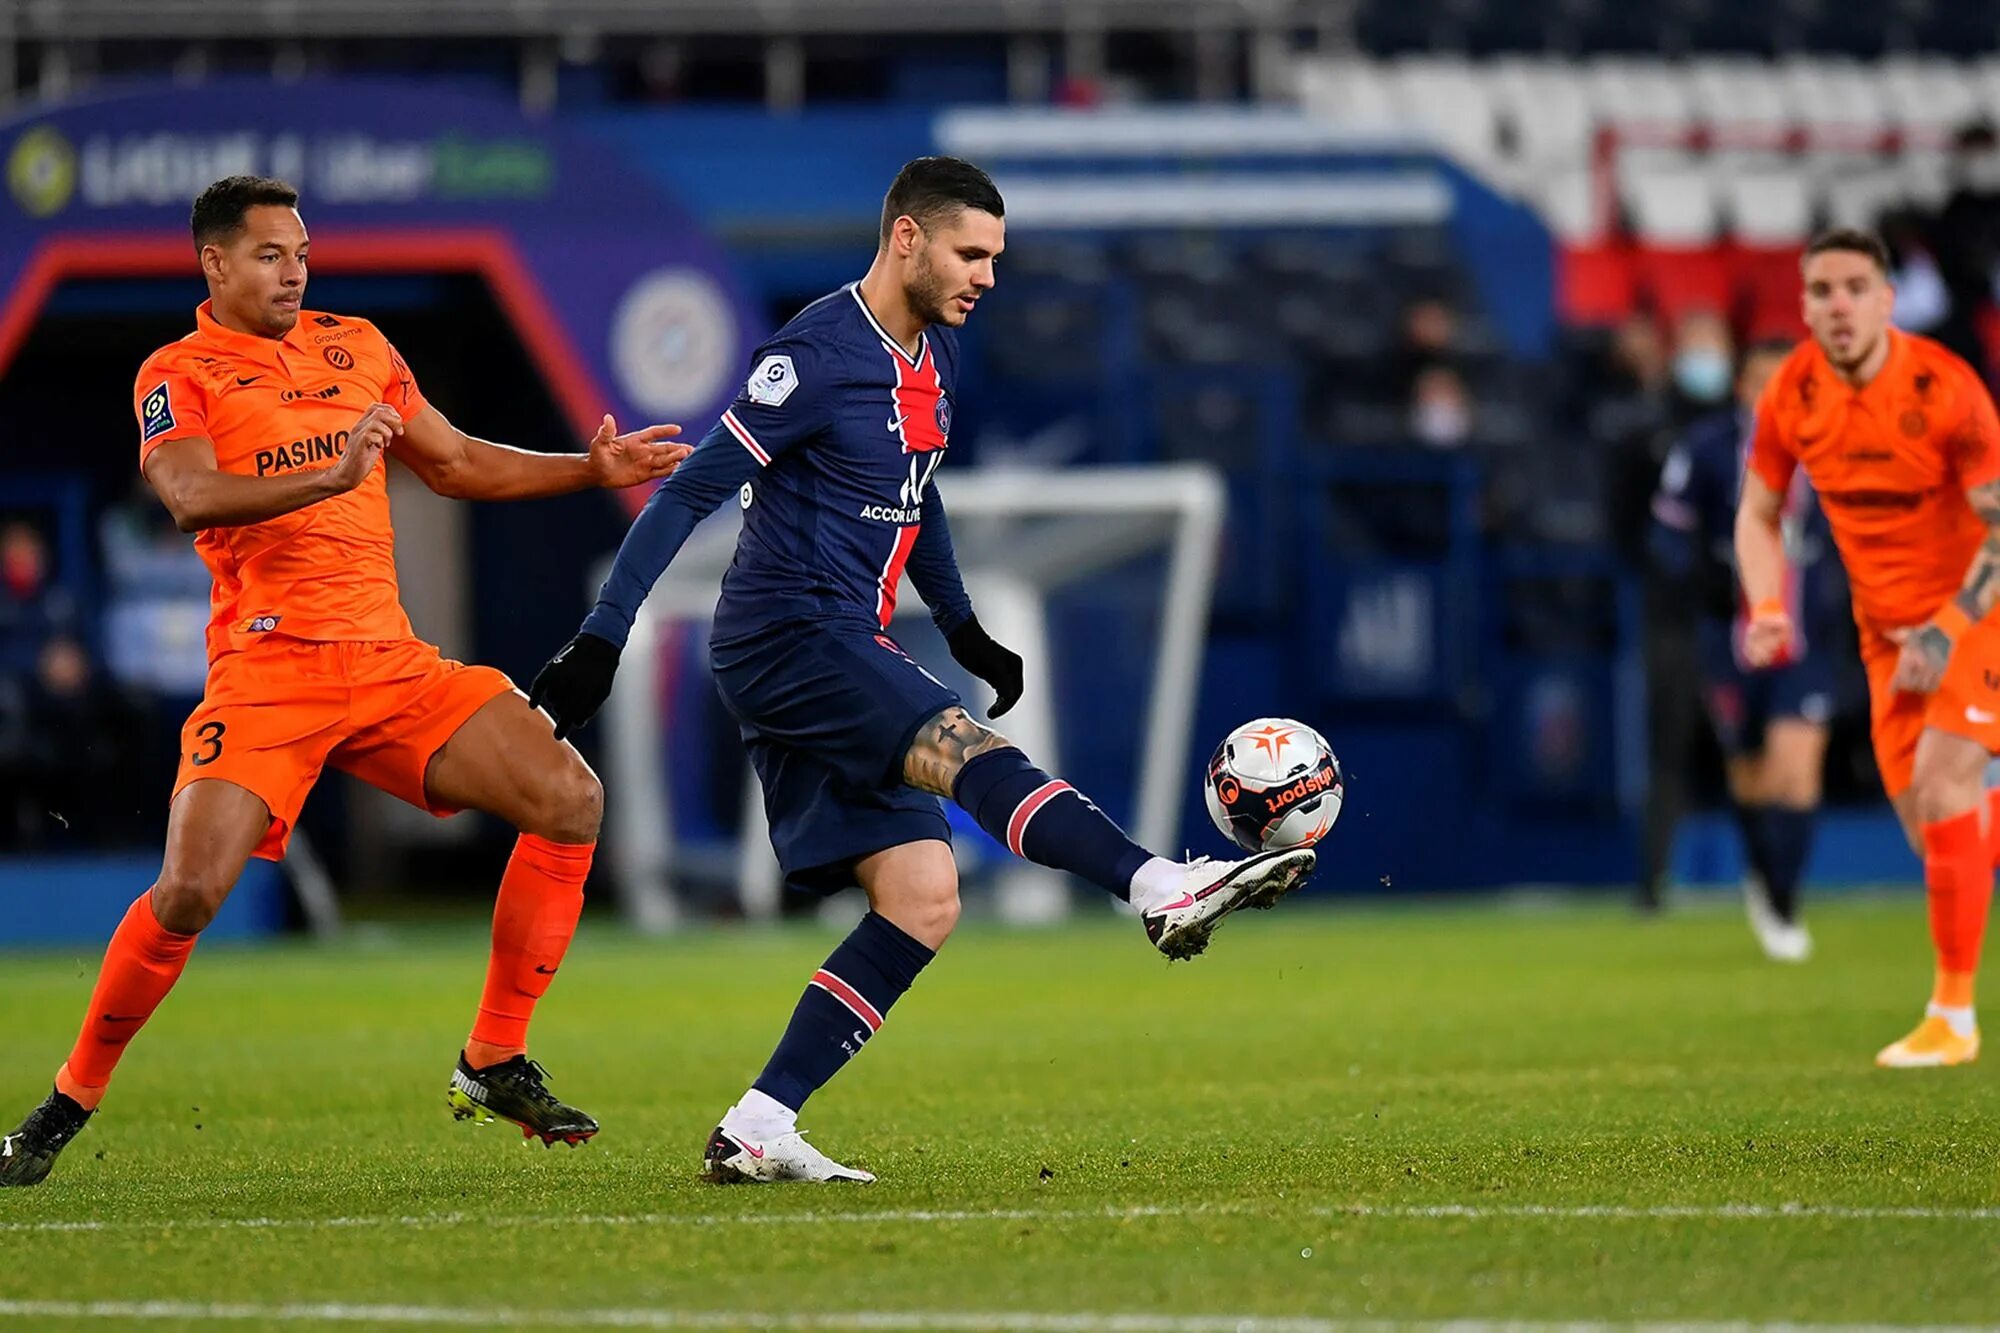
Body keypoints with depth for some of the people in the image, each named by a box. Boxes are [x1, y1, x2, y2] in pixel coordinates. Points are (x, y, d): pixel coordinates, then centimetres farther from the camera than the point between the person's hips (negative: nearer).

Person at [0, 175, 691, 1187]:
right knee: (190, 891, -21)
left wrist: (594, 468, 18)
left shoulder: (355, 347, 18)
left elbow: (455, 463, 28)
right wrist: (331, 476, -32)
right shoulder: (179, 375, 0)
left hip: (390, 659, 6)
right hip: (267, 670, -6)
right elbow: (191, 496, -19)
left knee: (570, 800, -9)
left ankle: (493, 1064, 1)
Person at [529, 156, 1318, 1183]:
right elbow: (690, 493, -14)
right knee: (966, 750, -29)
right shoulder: (820, 355, -13)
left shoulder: (935, 356, 15)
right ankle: (1162, 888, -49)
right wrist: (599, 644, -17)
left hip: (843, 649, 9)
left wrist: (961, 627, 32)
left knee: (922, 899, -2)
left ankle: (755, 1132, -3)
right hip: (784, 630, -9)